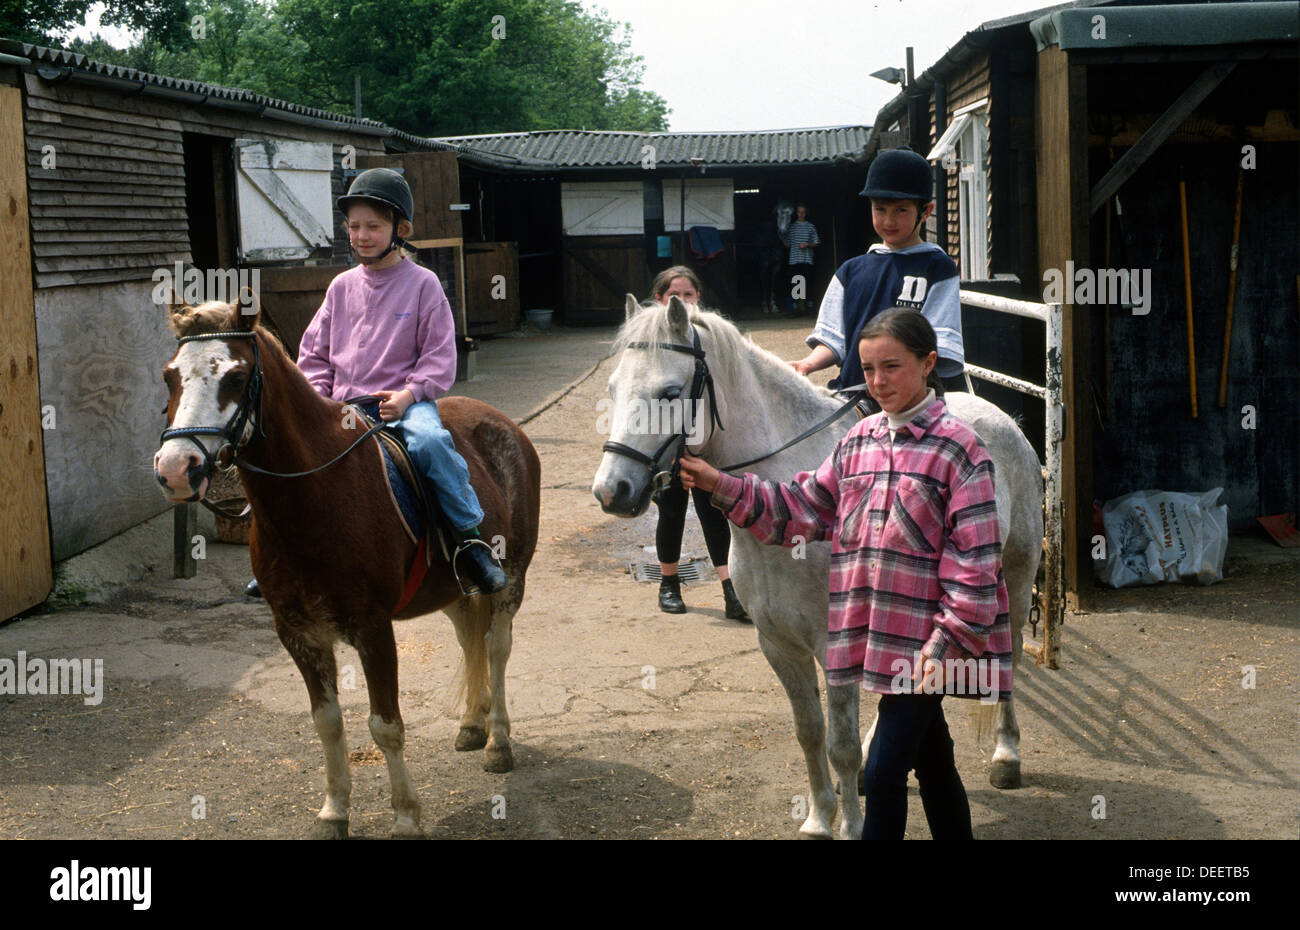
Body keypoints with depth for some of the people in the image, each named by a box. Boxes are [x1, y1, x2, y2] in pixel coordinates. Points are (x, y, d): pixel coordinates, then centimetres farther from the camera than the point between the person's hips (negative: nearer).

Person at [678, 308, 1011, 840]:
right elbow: (803, 508, 9)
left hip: (927, 639, -6)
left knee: (883, 772, -6)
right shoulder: (860, 441, 7)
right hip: (882, 636, 6)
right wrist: (722, 487, 0)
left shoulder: (957, 448, -12)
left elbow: (974, 558, -14)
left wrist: (948, 644, -17)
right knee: (932, 761, 20)